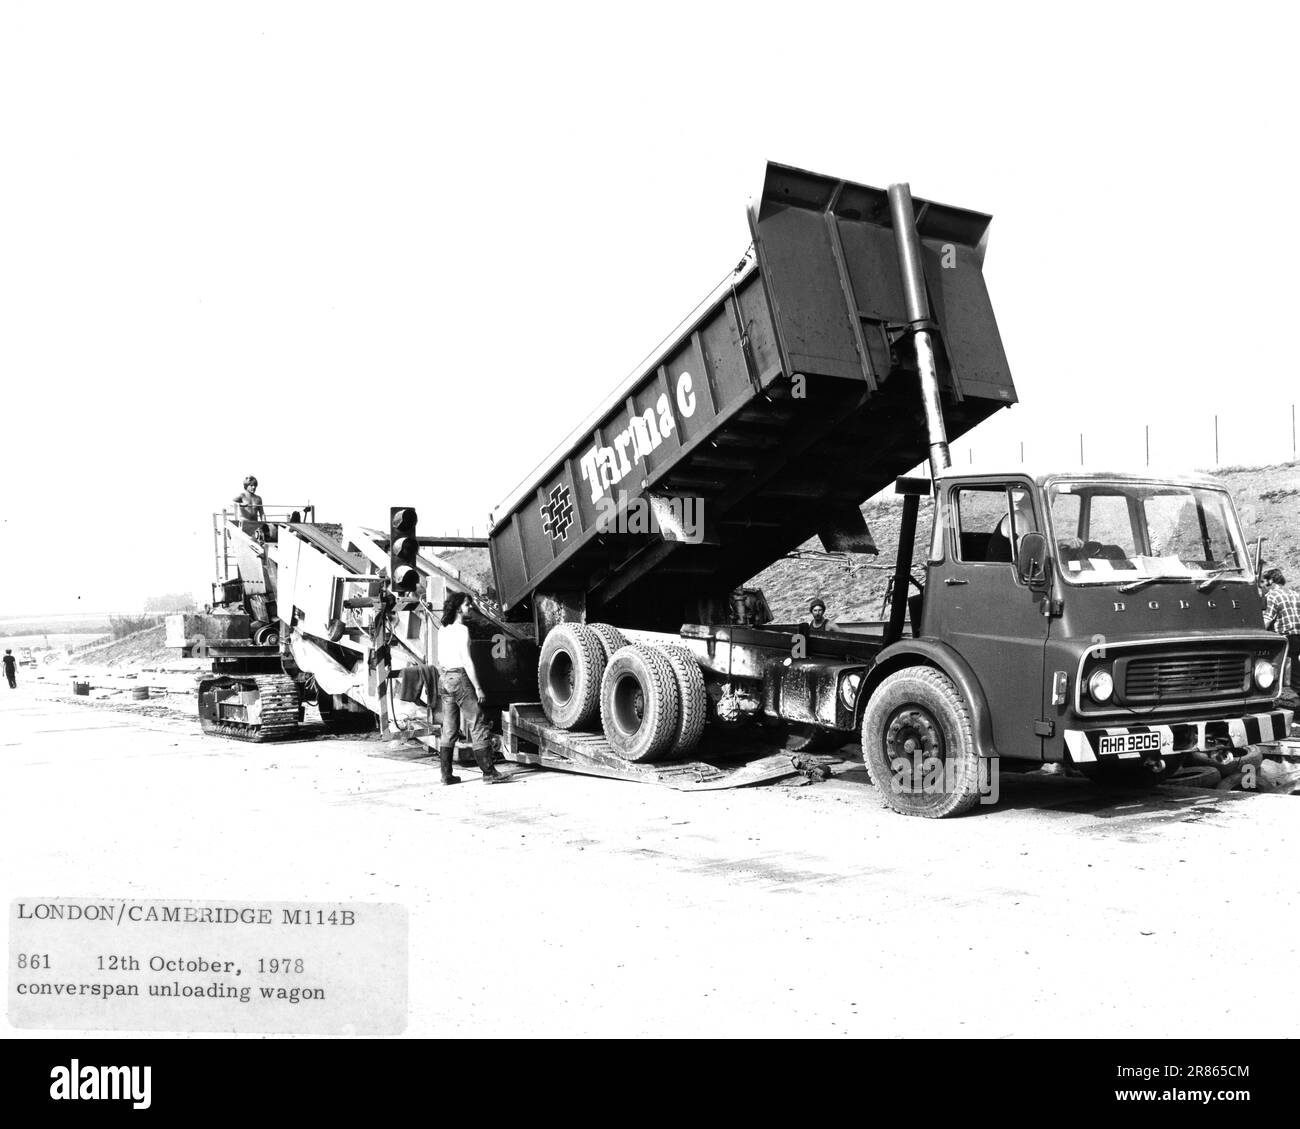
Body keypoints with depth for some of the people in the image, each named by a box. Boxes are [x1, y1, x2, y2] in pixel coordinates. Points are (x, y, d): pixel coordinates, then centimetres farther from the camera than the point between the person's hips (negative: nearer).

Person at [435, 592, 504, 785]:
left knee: (449, 729, 10)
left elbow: (440, 662, 15)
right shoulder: (462, 630, -11)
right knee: (478, 726, -5)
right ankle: (488, 772, -6)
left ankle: (446, 775, 10)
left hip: (444, 679, 8)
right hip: (459, 677, -8)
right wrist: (478, 688, -13)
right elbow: (466, 660, -15)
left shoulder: (443, 631, 12)